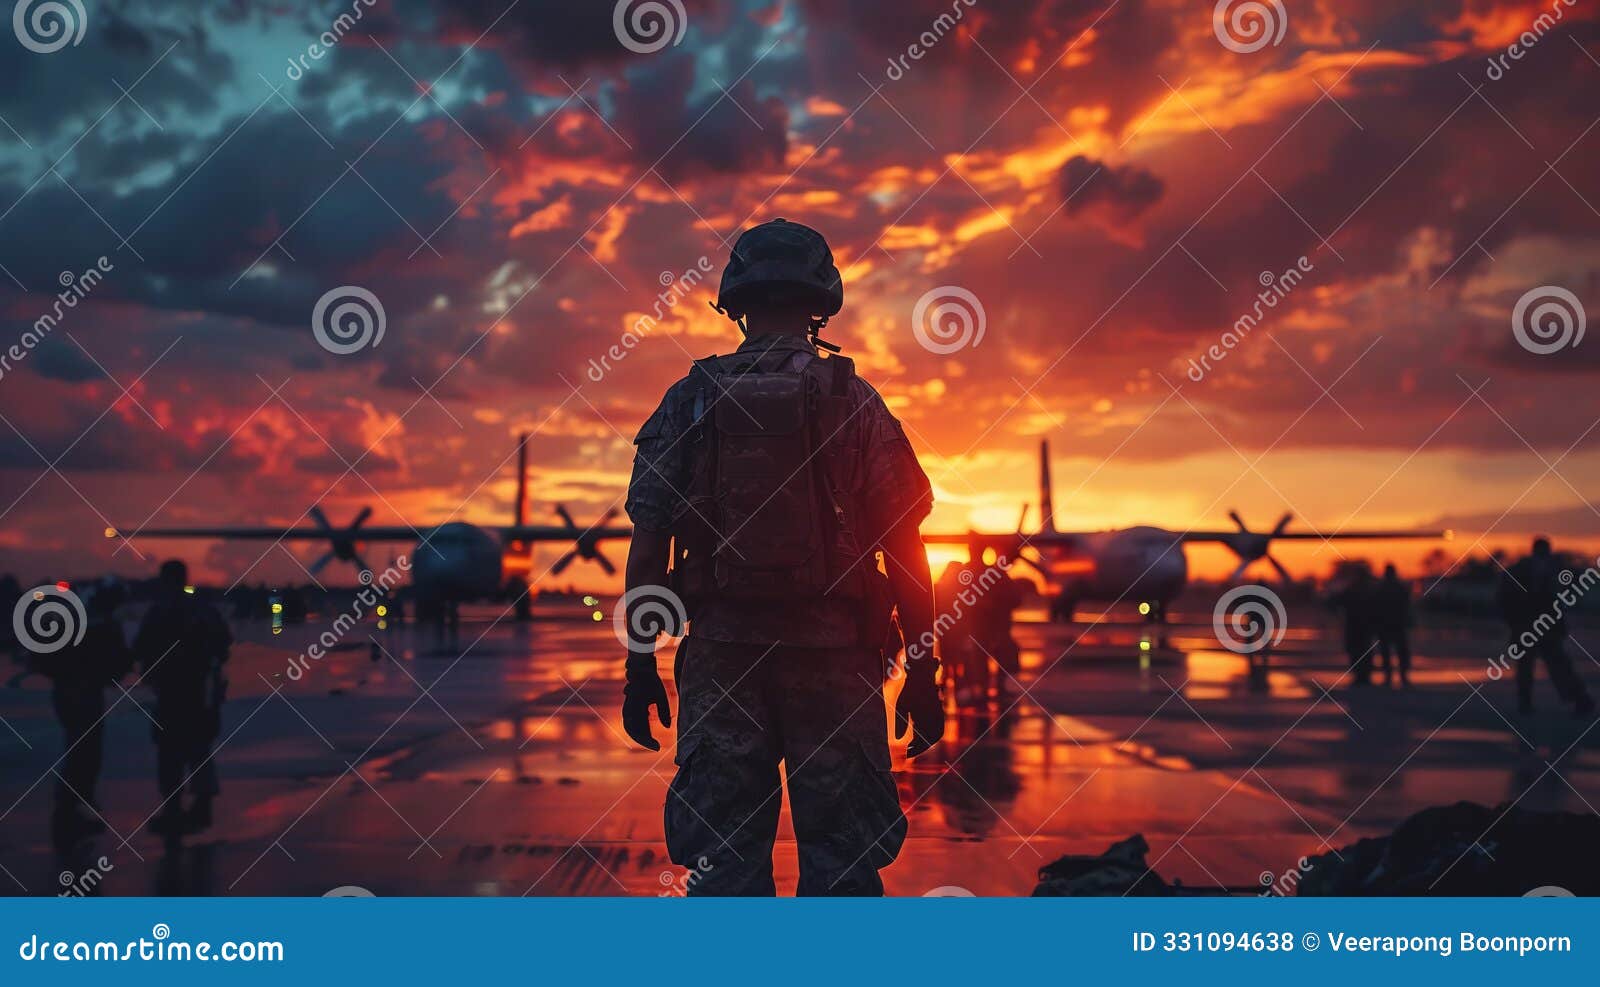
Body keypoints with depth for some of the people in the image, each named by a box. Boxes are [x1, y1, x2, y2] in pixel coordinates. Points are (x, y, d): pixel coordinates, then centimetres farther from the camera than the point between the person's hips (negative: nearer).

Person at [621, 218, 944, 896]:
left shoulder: (690, 401, 6)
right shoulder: (854, 403, 2)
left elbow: (648, 543, 3)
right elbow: (903, 546, -1)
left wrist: (640, 666, 8)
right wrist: (922, 672, 4)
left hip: (720, 652, 2)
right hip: (833, 656, -1)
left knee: (723, 864, 7)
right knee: (843, 863, 6)